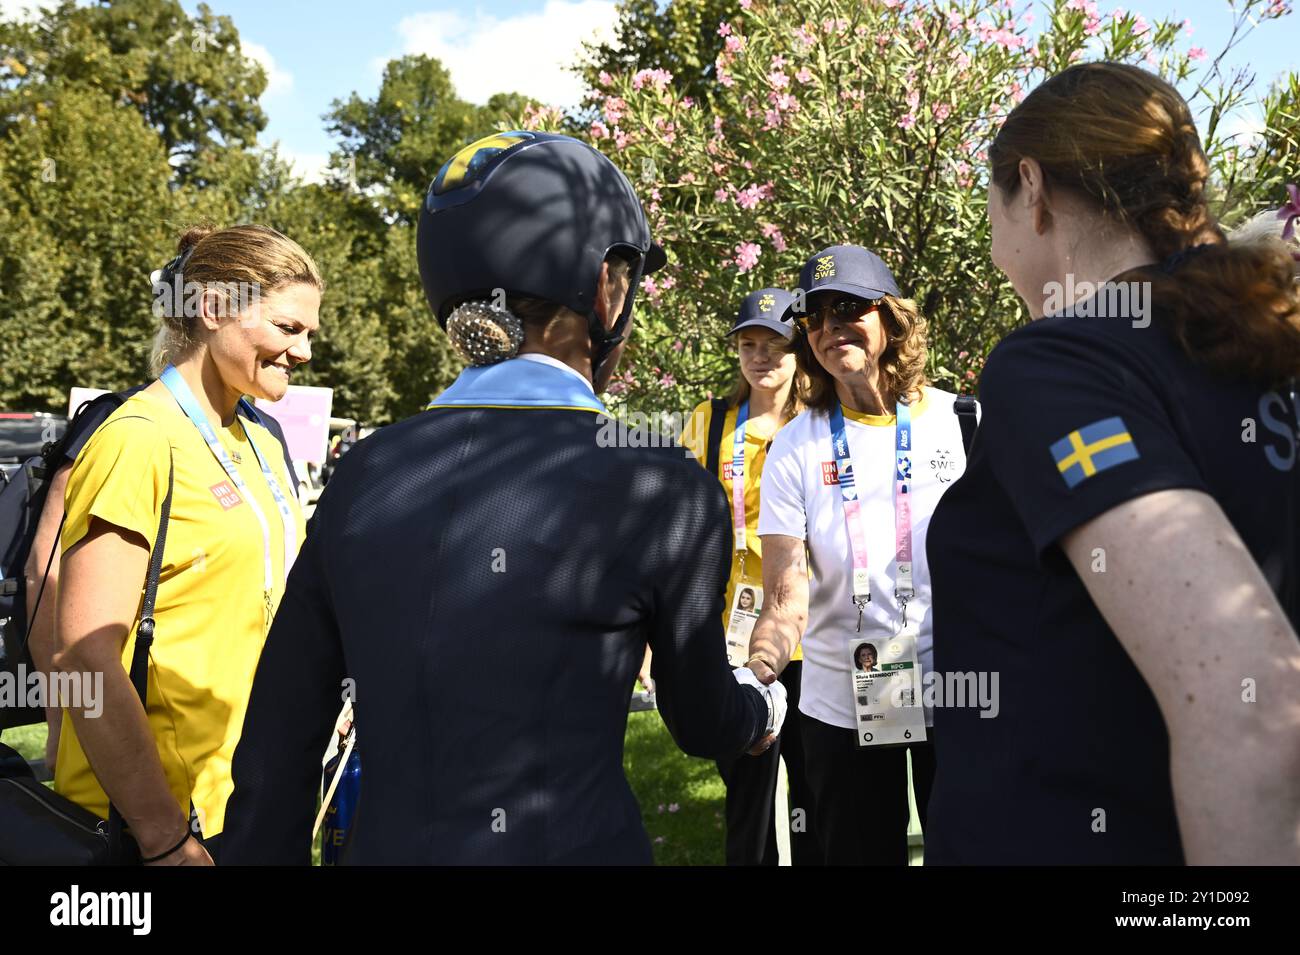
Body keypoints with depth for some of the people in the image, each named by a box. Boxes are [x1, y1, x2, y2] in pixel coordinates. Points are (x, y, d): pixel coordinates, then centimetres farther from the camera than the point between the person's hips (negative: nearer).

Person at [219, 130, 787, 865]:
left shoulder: (362, 475, -5)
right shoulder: (661, 490, -15)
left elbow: (277, 756, 0)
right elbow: (704, 725, 2)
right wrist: (763, 707, 22)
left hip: (381, 843, 4)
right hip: (571, 840, -3)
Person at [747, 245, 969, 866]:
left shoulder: (960, 421, -5)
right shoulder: (795, 447, -5)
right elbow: (785, 597, -11)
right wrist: (757, 674, -29)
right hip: (840, 707, 0)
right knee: (861, 853, 15)